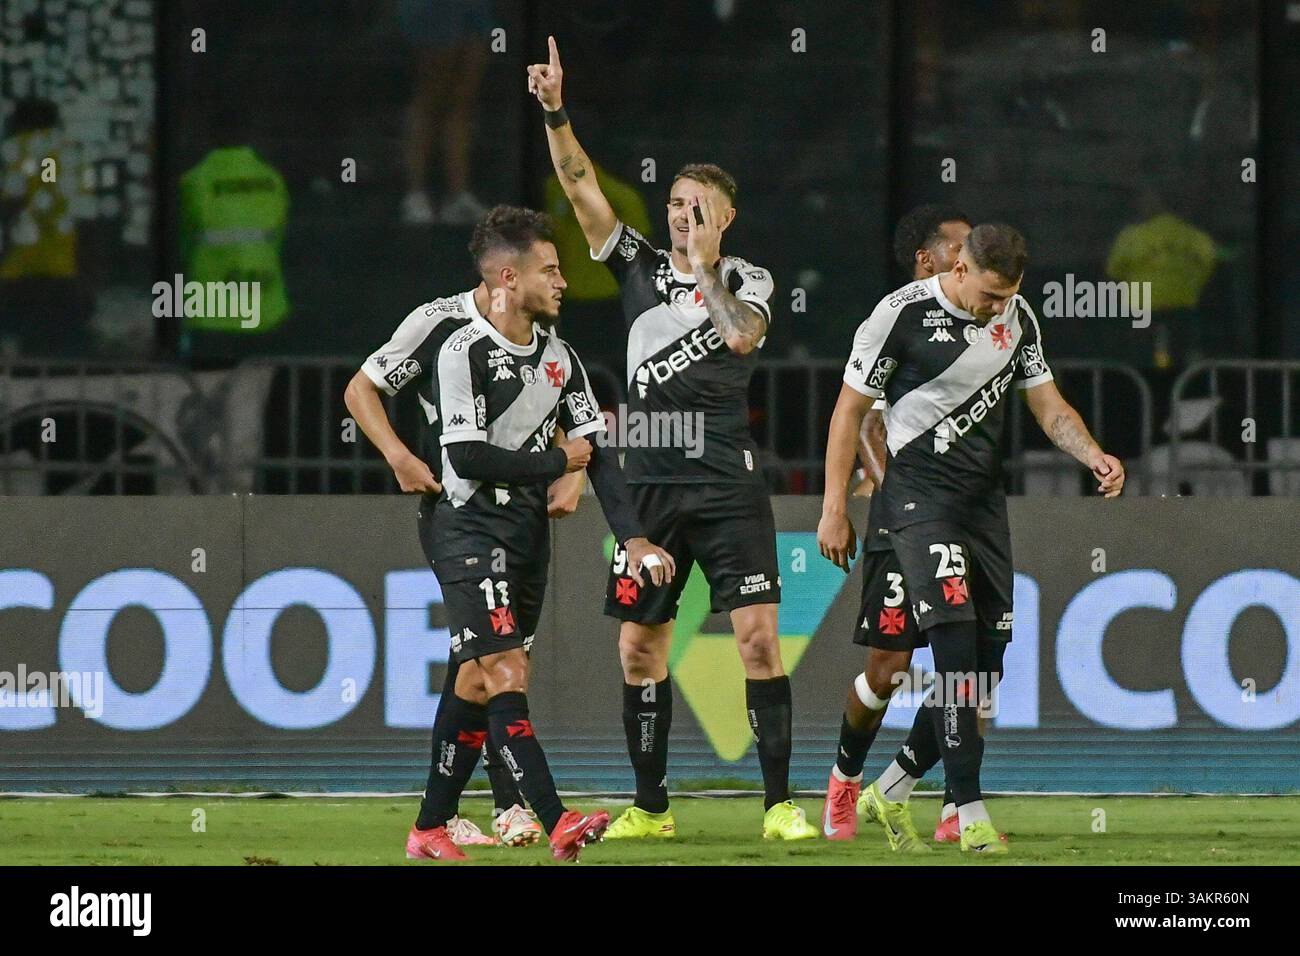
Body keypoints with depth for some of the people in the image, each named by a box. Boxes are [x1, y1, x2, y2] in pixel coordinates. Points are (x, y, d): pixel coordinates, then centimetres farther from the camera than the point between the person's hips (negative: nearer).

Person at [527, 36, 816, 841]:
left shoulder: (749, 280, 6)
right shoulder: (640, 265, 11)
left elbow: (742, 335, -16)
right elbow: (582, 186, 4)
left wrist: (707, 264, -11)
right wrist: (555, 113, -7)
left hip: (727, 481, -3)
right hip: (650, 483, 3)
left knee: (759, 633, -10)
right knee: (640, 643, 4)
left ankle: (780, 802, -7)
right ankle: (651, 806, 14)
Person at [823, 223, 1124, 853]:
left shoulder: (1017, 317, 7)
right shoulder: (902, 315, -11)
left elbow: (1049, 408, 13)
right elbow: (849, 411, -4)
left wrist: (1094, 457, -8)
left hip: (984, 501, 6)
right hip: (921, 498, -6)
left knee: (987, 661, 3)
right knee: (957, 643, -19)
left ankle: (893, 789, 20)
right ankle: (971, 813, -19)